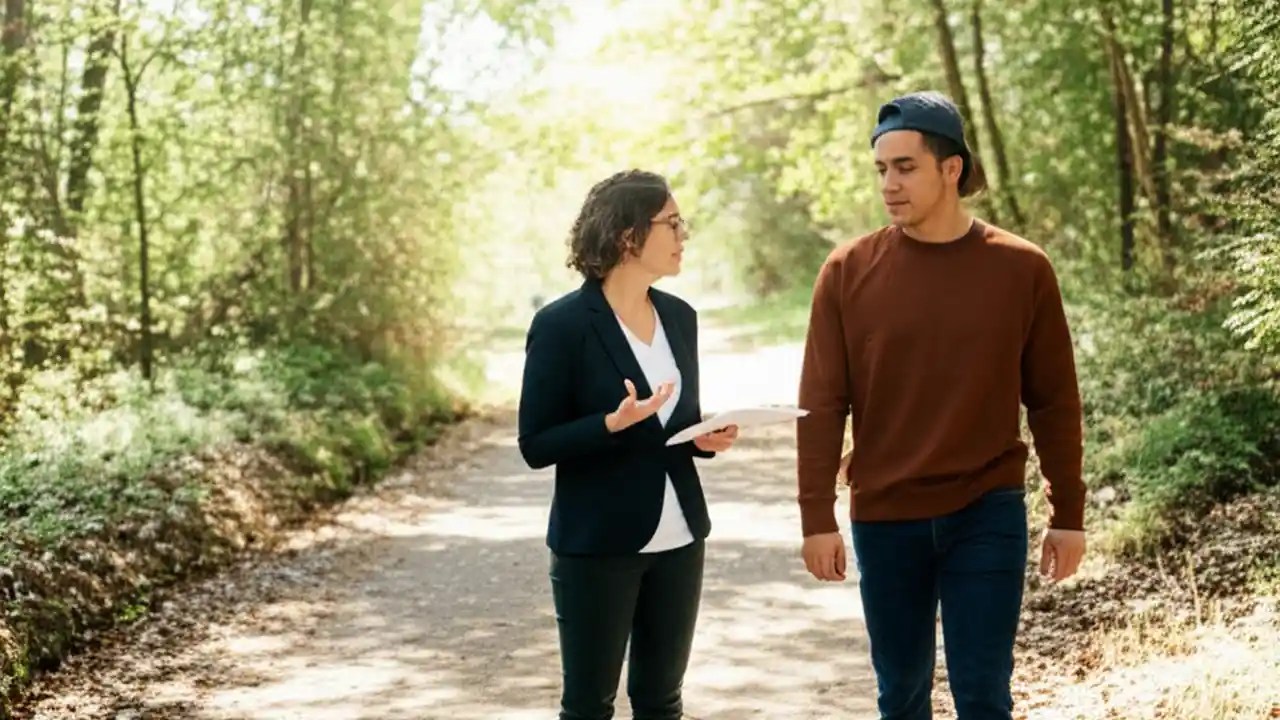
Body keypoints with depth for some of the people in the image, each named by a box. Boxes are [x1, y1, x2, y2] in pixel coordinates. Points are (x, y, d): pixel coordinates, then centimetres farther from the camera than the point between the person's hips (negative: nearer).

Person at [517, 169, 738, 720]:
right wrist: (612, 424, -25)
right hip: (596, 544, -6)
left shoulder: (679, 316, 7)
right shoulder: (562, 325, -12)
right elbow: (536, 445, -11)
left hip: (677, 539, 6)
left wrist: (705, 438, -4)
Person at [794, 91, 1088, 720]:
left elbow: (1055, 403, 2)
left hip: (988, 514, -1)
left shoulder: (1021, 269, -3)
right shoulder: (848, 271, -2)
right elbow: (821, 406, -2)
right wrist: (817, 517, -5)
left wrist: (1068, 515, 3)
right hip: (884, 518, 1)